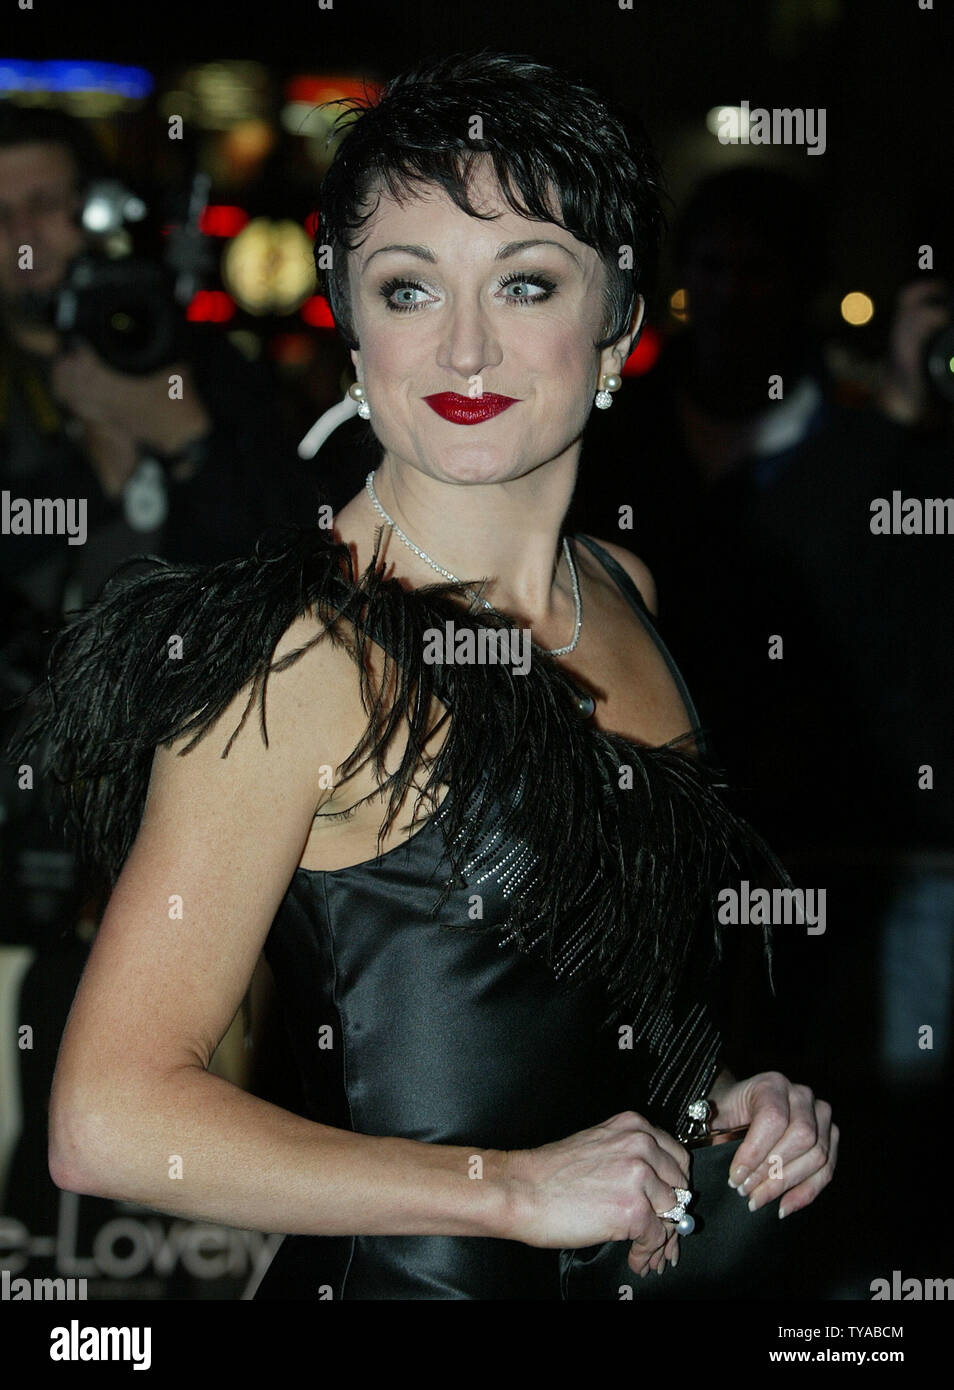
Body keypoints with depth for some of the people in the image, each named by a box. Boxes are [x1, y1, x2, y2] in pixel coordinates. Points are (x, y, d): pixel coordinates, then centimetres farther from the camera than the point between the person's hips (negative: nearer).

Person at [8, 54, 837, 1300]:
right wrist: (515, 1187, -19)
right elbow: (108, 1121, -23)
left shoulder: (623, 594, 3)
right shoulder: (310, 658, -19)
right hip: (399, 1282, -7)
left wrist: (728, 1097, 0)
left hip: (650, 1272, 7)